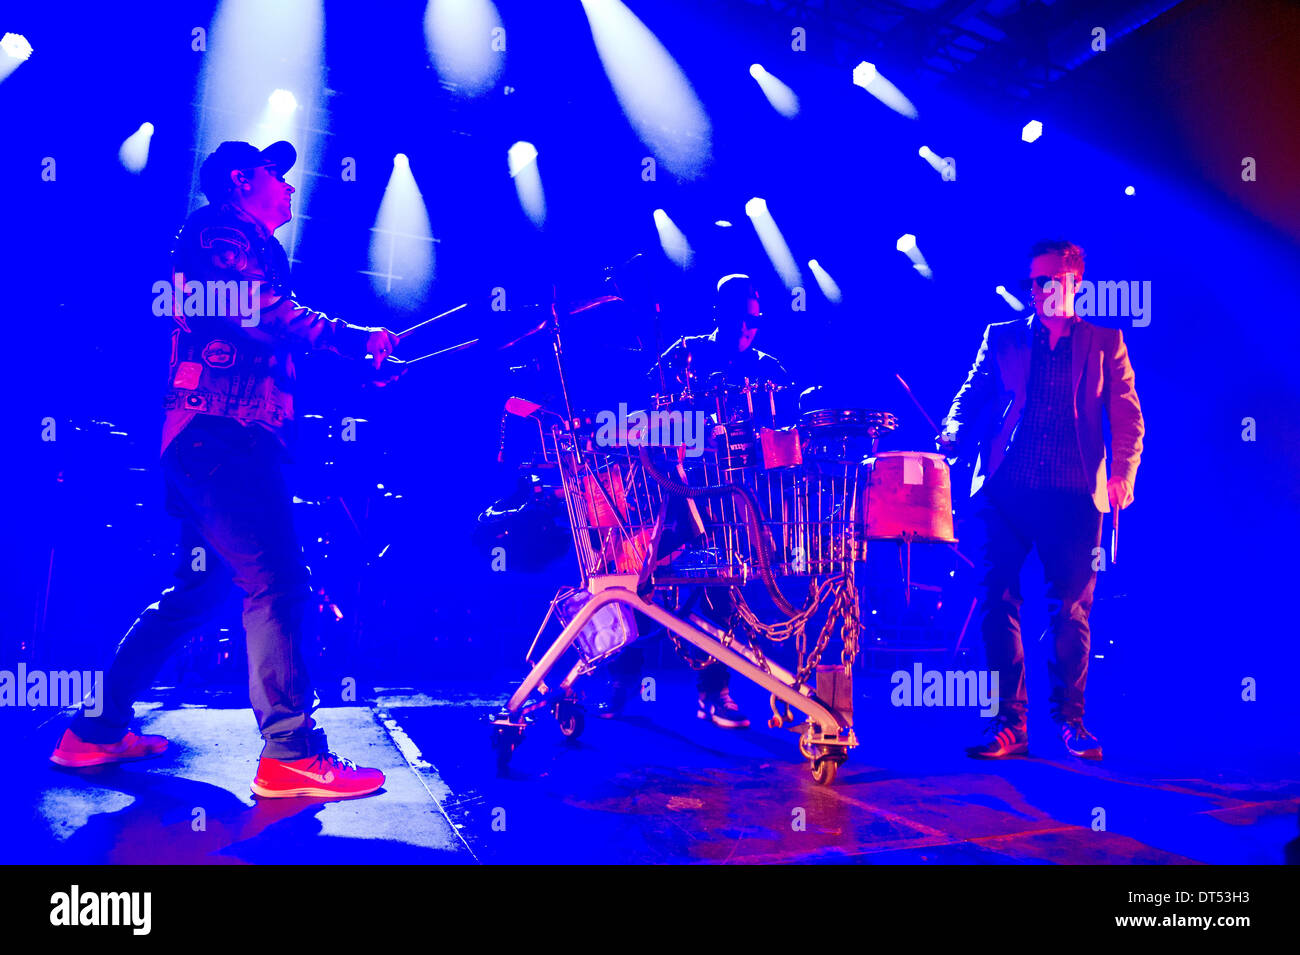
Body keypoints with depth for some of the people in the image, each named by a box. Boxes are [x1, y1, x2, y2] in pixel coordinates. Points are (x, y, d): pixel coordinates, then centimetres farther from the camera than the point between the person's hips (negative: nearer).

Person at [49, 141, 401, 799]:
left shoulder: (242, 241, 29)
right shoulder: (222, 227, -1)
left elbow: (267, 343, 28)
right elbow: (260, 311, -16)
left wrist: (364, 364, 23)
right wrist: (357, 338, -11)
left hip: (209, 438, 11)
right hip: (222, 431, -11)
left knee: (200, 589, 15)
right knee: (276, 584, -14)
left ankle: (97, 730, 21)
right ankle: (290, 755, -12)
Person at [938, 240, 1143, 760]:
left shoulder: (1105, 342, 13)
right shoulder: (1001, 338, 16)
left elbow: (1127, 416, 7)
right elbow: (972, 398, 9)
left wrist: (1122, 473, -8)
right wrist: (952, 435, -11)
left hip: (1073, 495, -1)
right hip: (1007, 490, 1)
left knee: (1071, 610, 0)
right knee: (998, 601, -4)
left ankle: (1070, 720, 14)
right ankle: (1009, 723, 3)